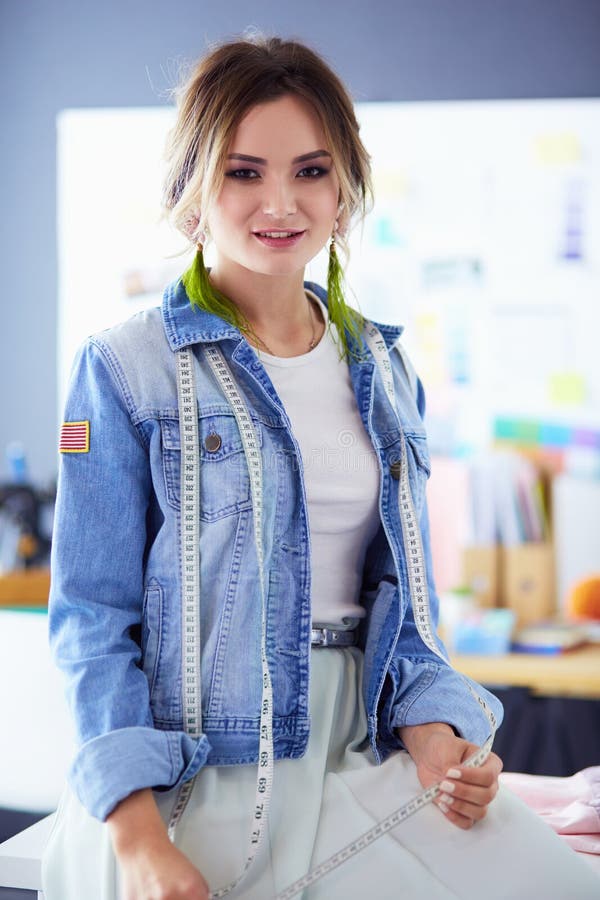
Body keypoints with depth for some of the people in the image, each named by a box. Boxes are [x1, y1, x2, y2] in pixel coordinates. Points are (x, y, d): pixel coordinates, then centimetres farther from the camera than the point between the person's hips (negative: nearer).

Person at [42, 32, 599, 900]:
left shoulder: (384, 373, 10)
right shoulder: (125, 370, -5)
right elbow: (92, 617, -7)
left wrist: (432, 732, -5)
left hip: (356, 755, 4)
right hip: (188, 766, -4)